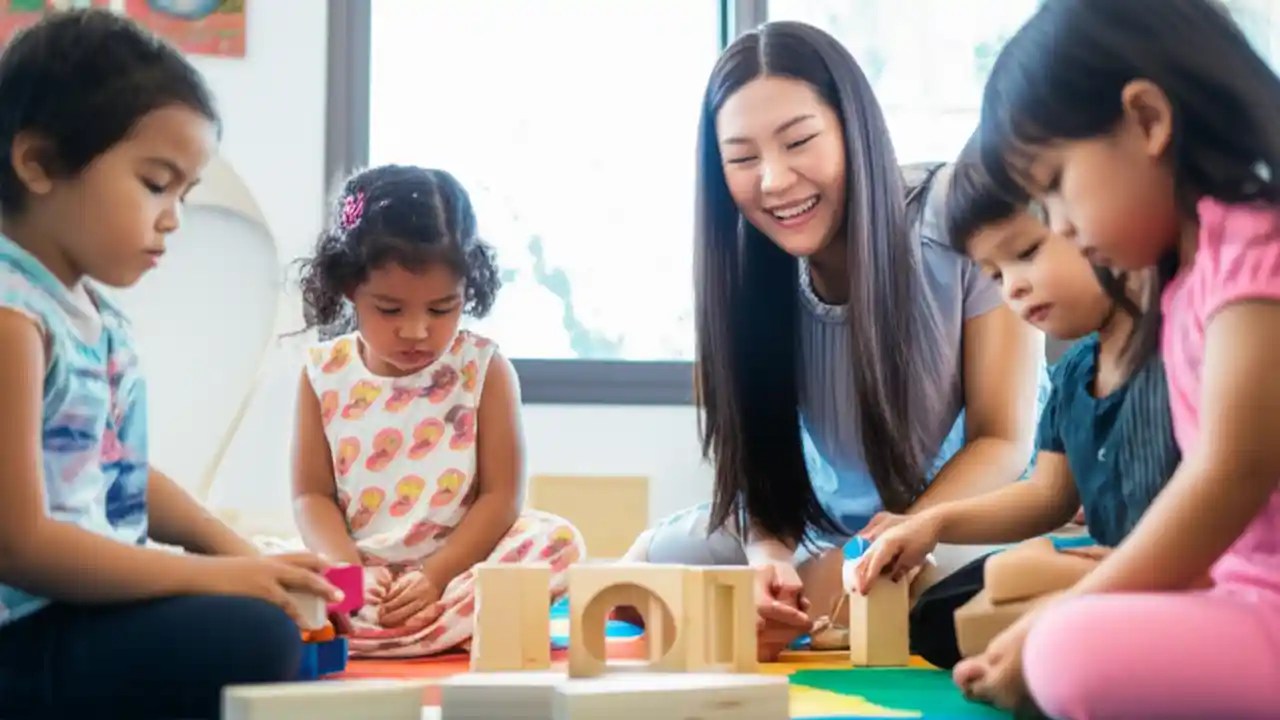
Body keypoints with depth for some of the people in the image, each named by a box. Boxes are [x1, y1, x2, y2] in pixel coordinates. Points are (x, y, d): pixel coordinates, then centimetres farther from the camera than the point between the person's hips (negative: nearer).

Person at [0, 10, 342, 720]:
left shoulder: (96, 310, 9)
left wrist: (241, 555, 8)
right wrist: (215, 574, -16)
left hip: (88, 603, 10)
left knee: (291, 618, 15)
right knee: (253, 640, -24)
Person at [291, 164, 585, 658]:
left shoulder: (484, 370, -1)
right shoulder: (325, 373, 4)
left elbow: (500, 496, -6)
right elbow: (312, 494, 2)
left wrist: (435, 575, -18)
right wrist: (347, 571, -17)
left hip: (459, 567, 0)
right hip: (361, 577, 1)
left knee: (558, 541, -28)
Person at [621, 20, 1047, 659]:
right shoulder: (747, 277, -13)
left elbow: (1004, 442, -19)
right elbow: (756, 462, -9)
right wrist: (768, 556, -34)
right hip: (831, 534, 4)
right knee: (644, 565, -2)